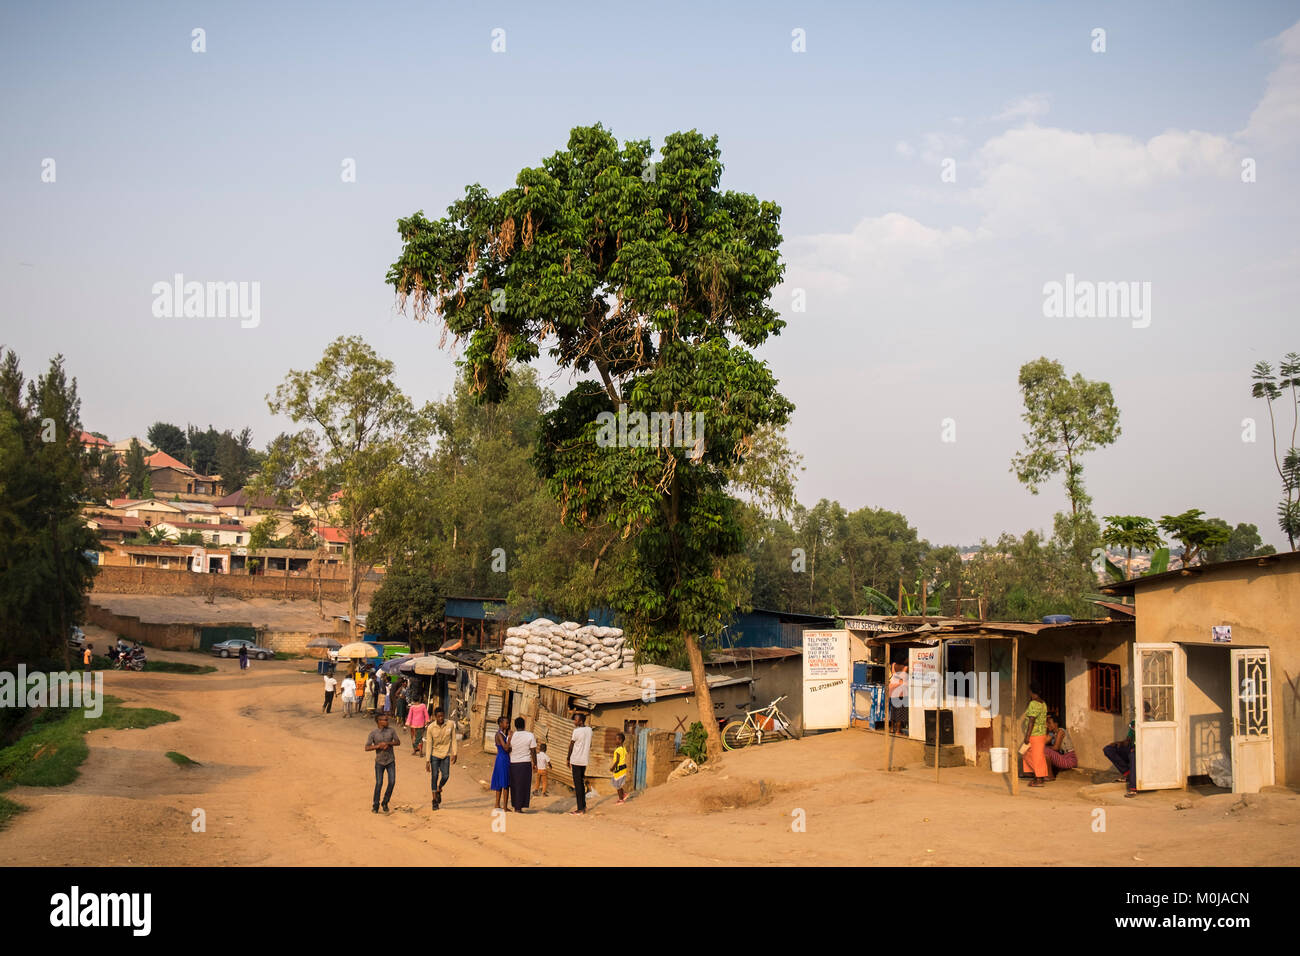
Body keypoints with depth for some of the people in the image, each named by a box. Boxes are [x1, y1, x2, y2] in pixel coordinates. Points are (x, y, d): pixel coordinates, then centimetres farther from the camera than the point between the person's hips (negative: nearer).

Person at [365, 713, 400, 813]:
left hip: (390, 761, 2)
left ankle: (385, 803, 12)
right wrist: (378, 746, -24)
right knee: (378, 783, -2)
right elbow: (367, 747, -11)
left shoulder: (391, 730, -2)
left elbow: (398, 742, 0)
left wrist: (388, 743, -17)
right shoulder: (373, 733, -8)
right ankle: (375, 805, 13)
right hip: (379, 762, -2)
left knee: (392, 782, -6)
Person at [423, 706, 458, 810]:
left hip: (446, 755, 1)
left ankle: (439, 790, 28)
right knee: (434, 776, -1)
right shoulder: (431, 728, -12)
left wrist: (454, 754, -4)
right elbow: (429, 744, -9)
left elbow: (453, 740, 0)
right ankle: (435, 800, 9)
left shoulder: (450, 725, -9)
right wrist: (427, 760, -10)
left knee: (445, 775, -5)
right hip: (435, 755, -1)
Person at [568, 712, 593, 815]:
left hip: (576, 760, -7)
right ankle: (583, 806, 18)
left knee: (578, 784, -4)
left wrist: (568, 759, 5)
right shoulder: (589, 730, 8)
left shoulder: (576, 731, -12)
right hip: (585, 760, 7)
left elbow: (571, 746, -5)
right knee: (581, 783, 17)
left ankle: (580, 809, -5)